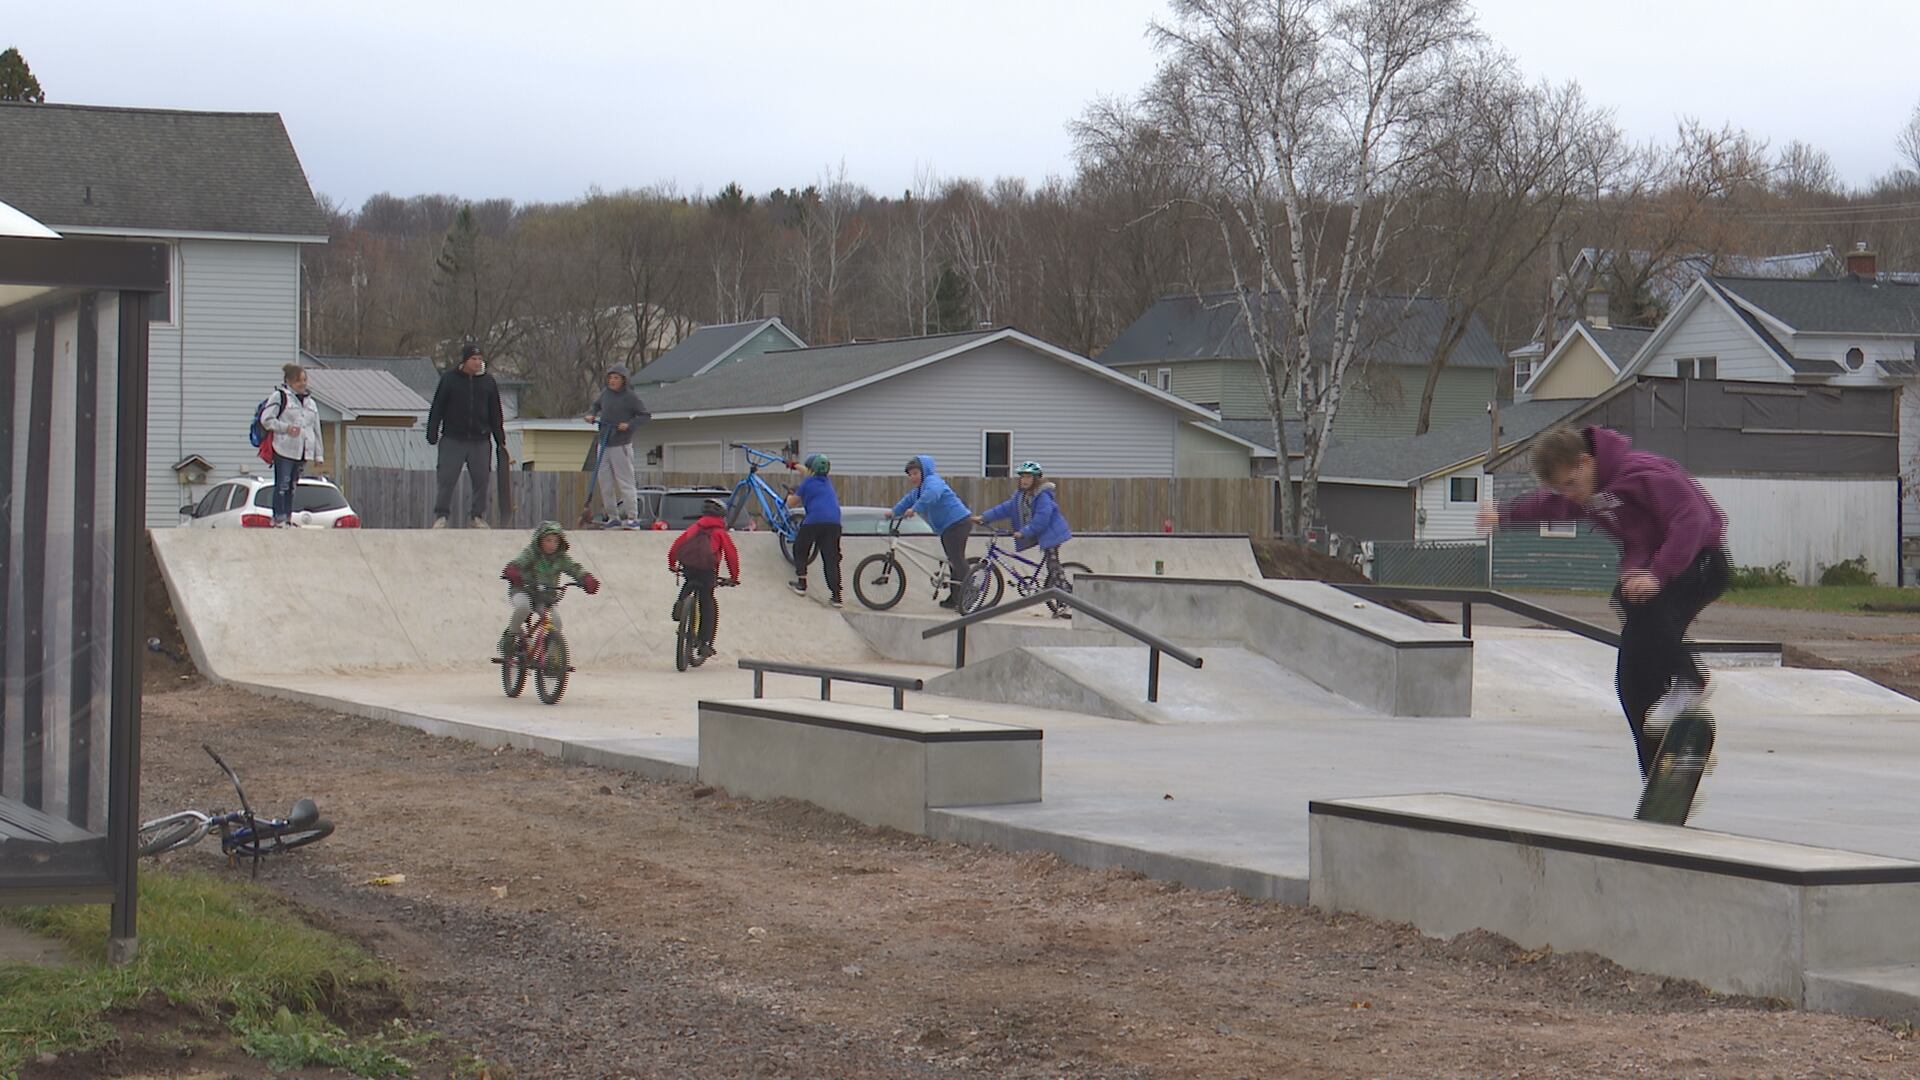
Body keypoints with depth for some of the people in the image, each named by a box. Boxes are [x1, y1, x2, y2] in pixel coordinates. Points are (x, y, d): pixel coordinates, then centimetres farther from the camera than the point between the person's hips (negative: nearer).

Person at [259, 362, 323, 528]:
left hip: (303, 452, 6)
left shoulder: (310, 402, 20)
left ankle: (288, 517, 15)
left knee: (292, 486, 10)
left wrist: (318, 455, 16)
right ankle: (279, 518, -7)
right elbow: (266, 419, -8)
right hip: (284, 451, -6)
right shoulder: (280, 397, 0)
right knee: (282, 485, -8)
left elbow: (316, 430, 21)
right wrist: (286, 428, -16)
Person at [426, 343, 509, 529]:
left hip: (480, 442, 3)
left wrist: (501, 440, 11)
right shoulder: (449, 379, 0)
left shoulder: (488, 382, 8)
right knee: (447, 479, -5)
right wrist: (432, 436, -3)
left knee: (482, 480, 3)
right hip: (453, 440, -3)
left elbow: (496, 414, 14)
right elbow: (437, 409, 1)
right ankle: (441, 516, 2)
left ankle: (478, 517, 14)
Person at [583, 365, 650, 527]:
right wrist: (591, 414, 7)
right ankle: (613, 517, 13)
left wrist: (629, 425, -18)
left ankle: (632, 517, -3)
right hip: (604, 443, 6)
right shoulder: (605, 393, 8)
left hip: (621, 445, -6)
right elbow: (596, 405, 26)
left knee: (625, 481, -6)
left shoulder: (630, 397, -8)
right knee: (604, 480, 6)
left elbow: (645, 415, -7)